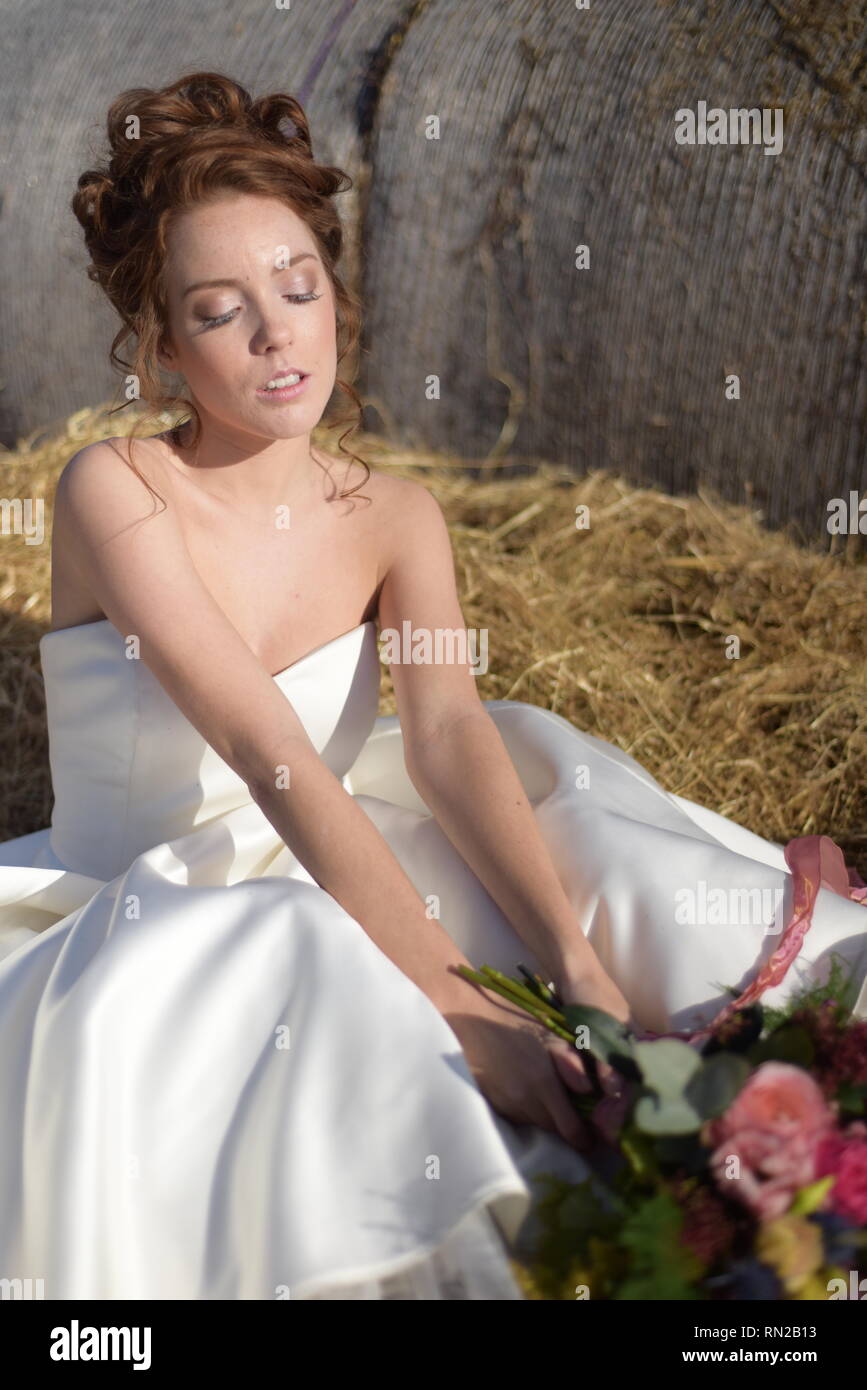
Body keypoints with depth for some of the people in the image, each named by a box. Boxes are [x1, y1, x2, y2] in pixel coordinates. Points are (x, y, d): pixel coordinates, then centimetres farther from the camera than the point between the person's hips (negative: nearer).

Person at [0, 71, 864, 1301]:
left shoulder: (391, 520, -1)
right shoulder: (115, 491, -17)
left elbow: (451, 737, -18)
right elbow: (273, 758, -29)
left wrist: (580, 963, -36)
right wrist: (463, 1007, -37)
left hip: (329, 900, 5)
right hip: (129, 926, -4)